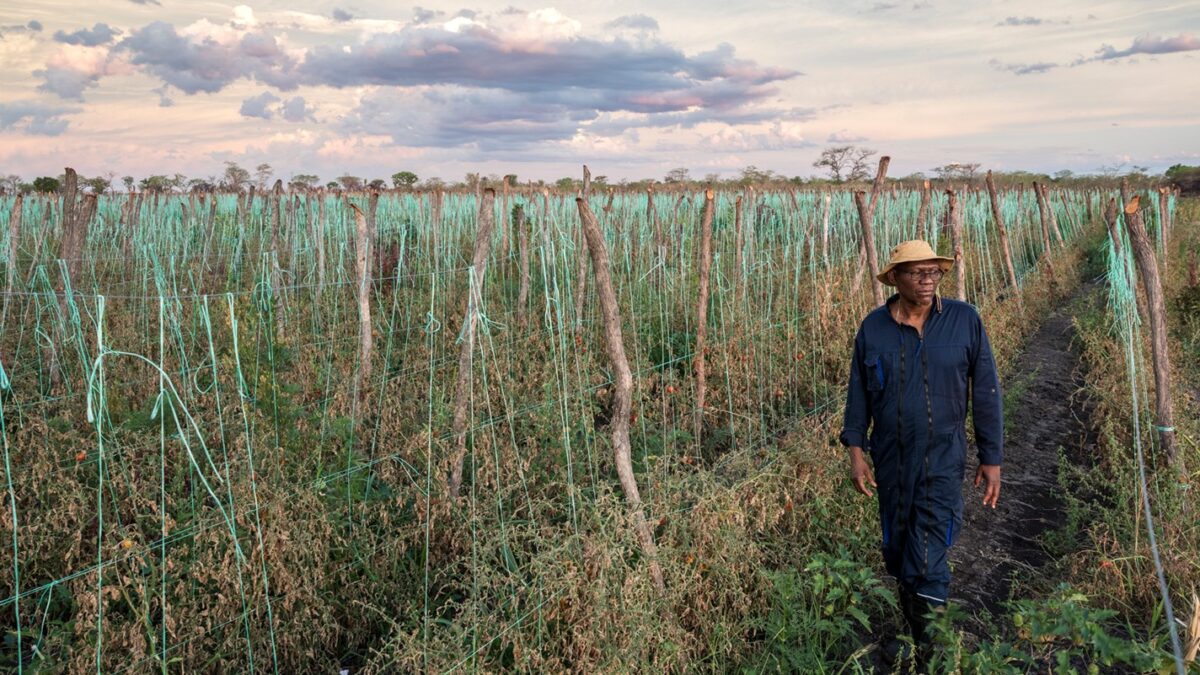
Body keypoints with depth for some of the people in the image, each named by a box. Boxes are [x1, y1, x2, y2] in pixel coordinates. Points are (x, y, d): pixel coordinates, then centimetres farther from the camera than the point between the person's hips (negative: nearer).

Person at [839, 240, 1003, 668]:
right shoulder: (873, 327, -2)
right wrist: (855, 450, -2)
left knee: (929, 564, -6)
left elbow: (986, 392, -3)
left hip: (943, 460, -3)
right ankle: (909, 624, 42)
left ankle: (929, 647, 8)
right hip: (890, 460, 3)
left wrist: (992, 459, -3)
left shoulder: (965, 320, -7)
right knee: (897, 548, 17)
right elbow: (858, 391, 4)